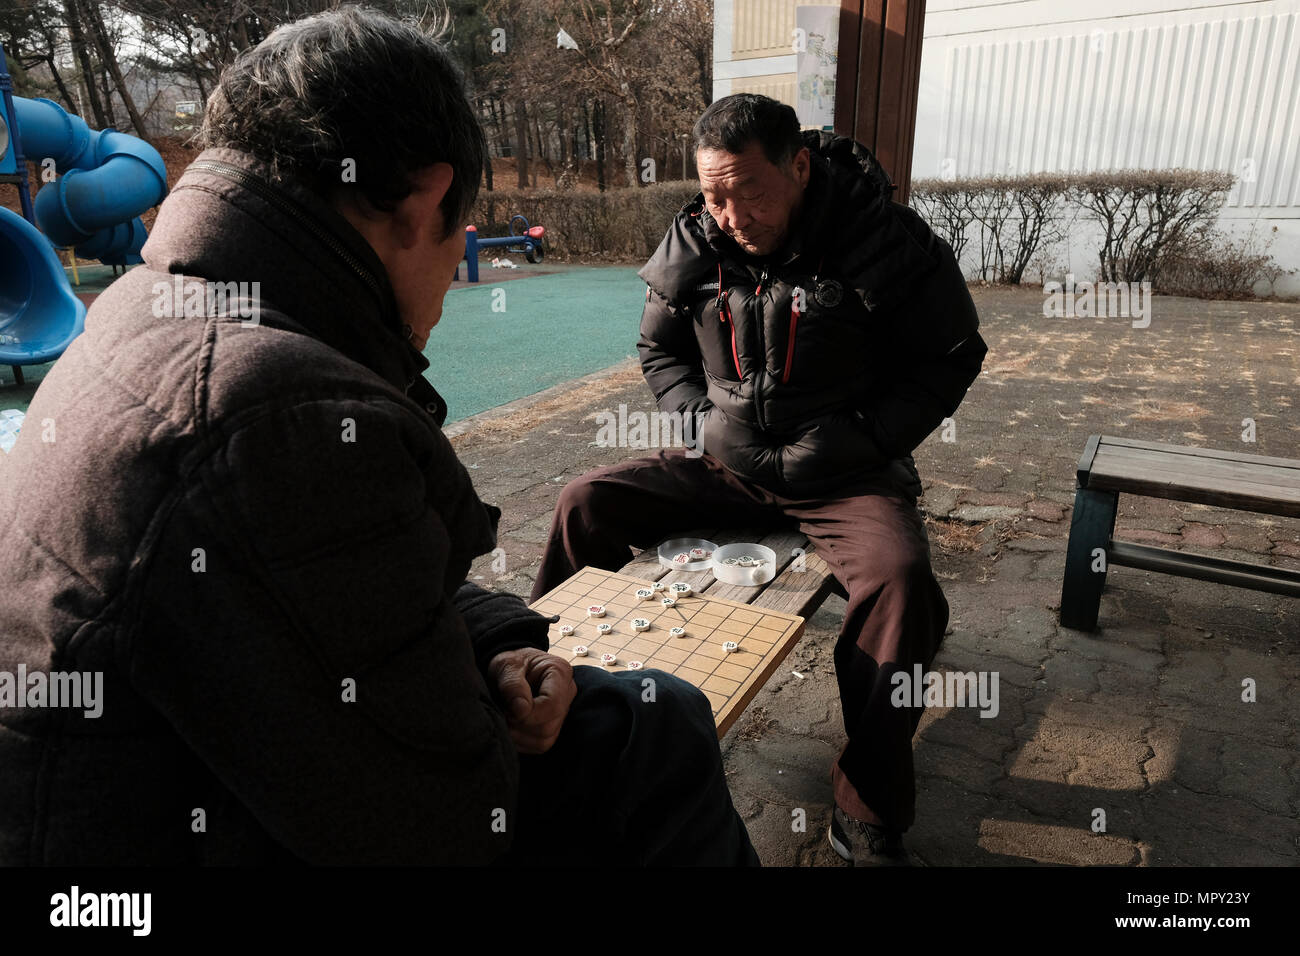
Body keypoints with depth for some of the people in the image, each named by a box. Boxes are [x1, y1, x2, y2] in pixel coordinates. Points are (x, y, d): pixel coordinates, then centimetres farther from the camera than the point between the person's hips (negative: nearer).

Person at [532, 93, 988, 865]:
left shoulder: (889, 242, -12)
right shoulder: (694, 245, -1)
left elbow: (952, 358, -3)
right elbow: (660, 350, 14)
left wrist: (864, 435, -14)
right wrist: (700, 418, -4)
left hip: (848, 475, -3)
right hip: (724, 465, 4)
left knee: (901, 574, -32)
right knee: (586, 504, -8)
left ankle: (868, 811, -14)